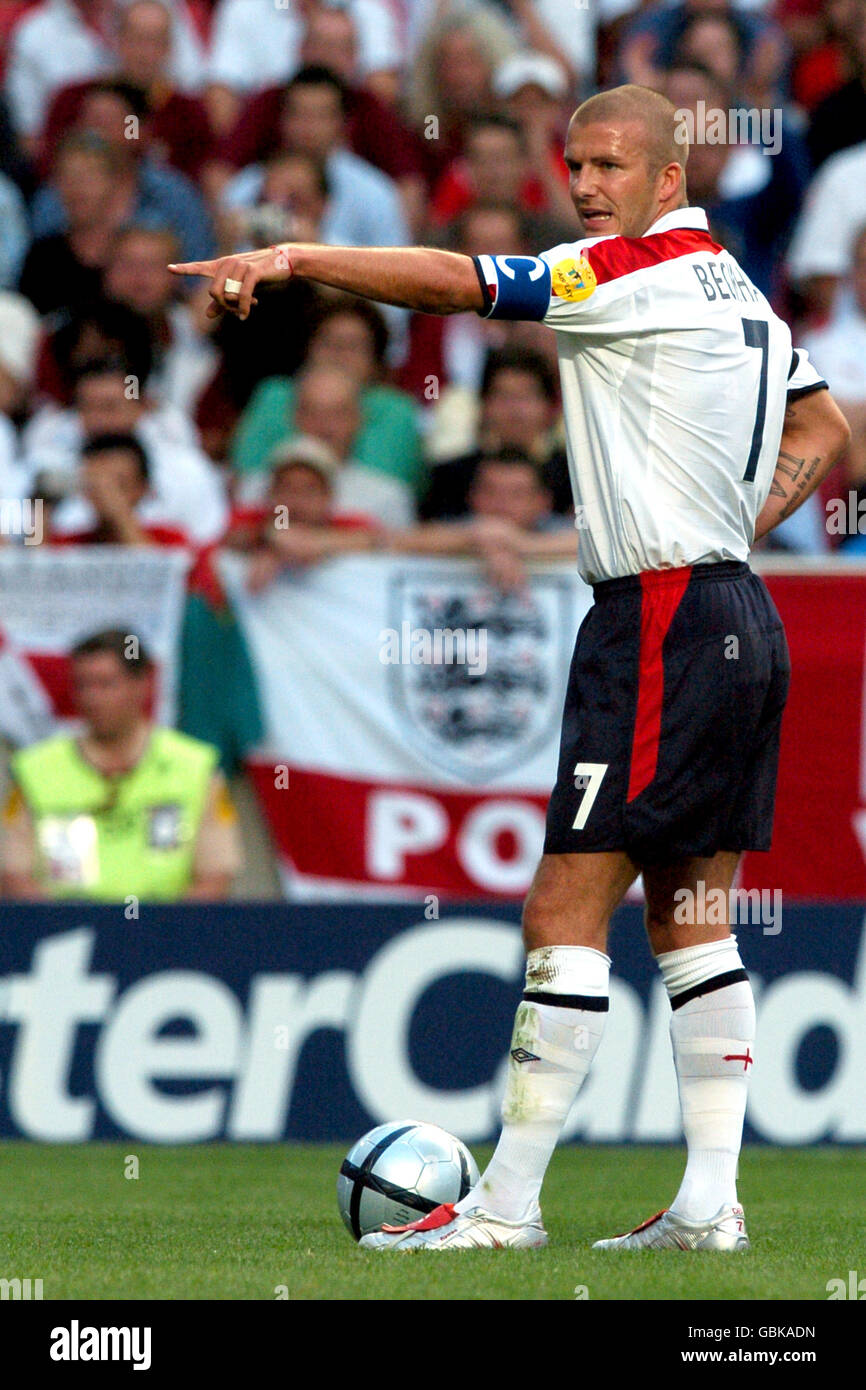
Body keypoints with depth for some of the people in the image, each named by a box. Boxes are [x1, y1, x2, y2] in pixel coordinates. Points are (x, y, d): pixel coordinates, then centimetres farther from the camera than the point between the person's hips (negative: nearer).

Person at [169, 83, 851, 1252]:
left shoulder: (638, 270, -11)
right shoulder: (736, 290, 16)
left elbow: (458, 282, -21)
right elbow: (824, 429, 27)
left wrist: (292, 257, -24)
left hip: (659, 620, -10)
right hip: (739, 617, 10)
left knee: (565, 914, -8)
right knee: (691, 921, 10)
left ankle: (505, 1203, -8)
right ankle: (710, 1202, 7)